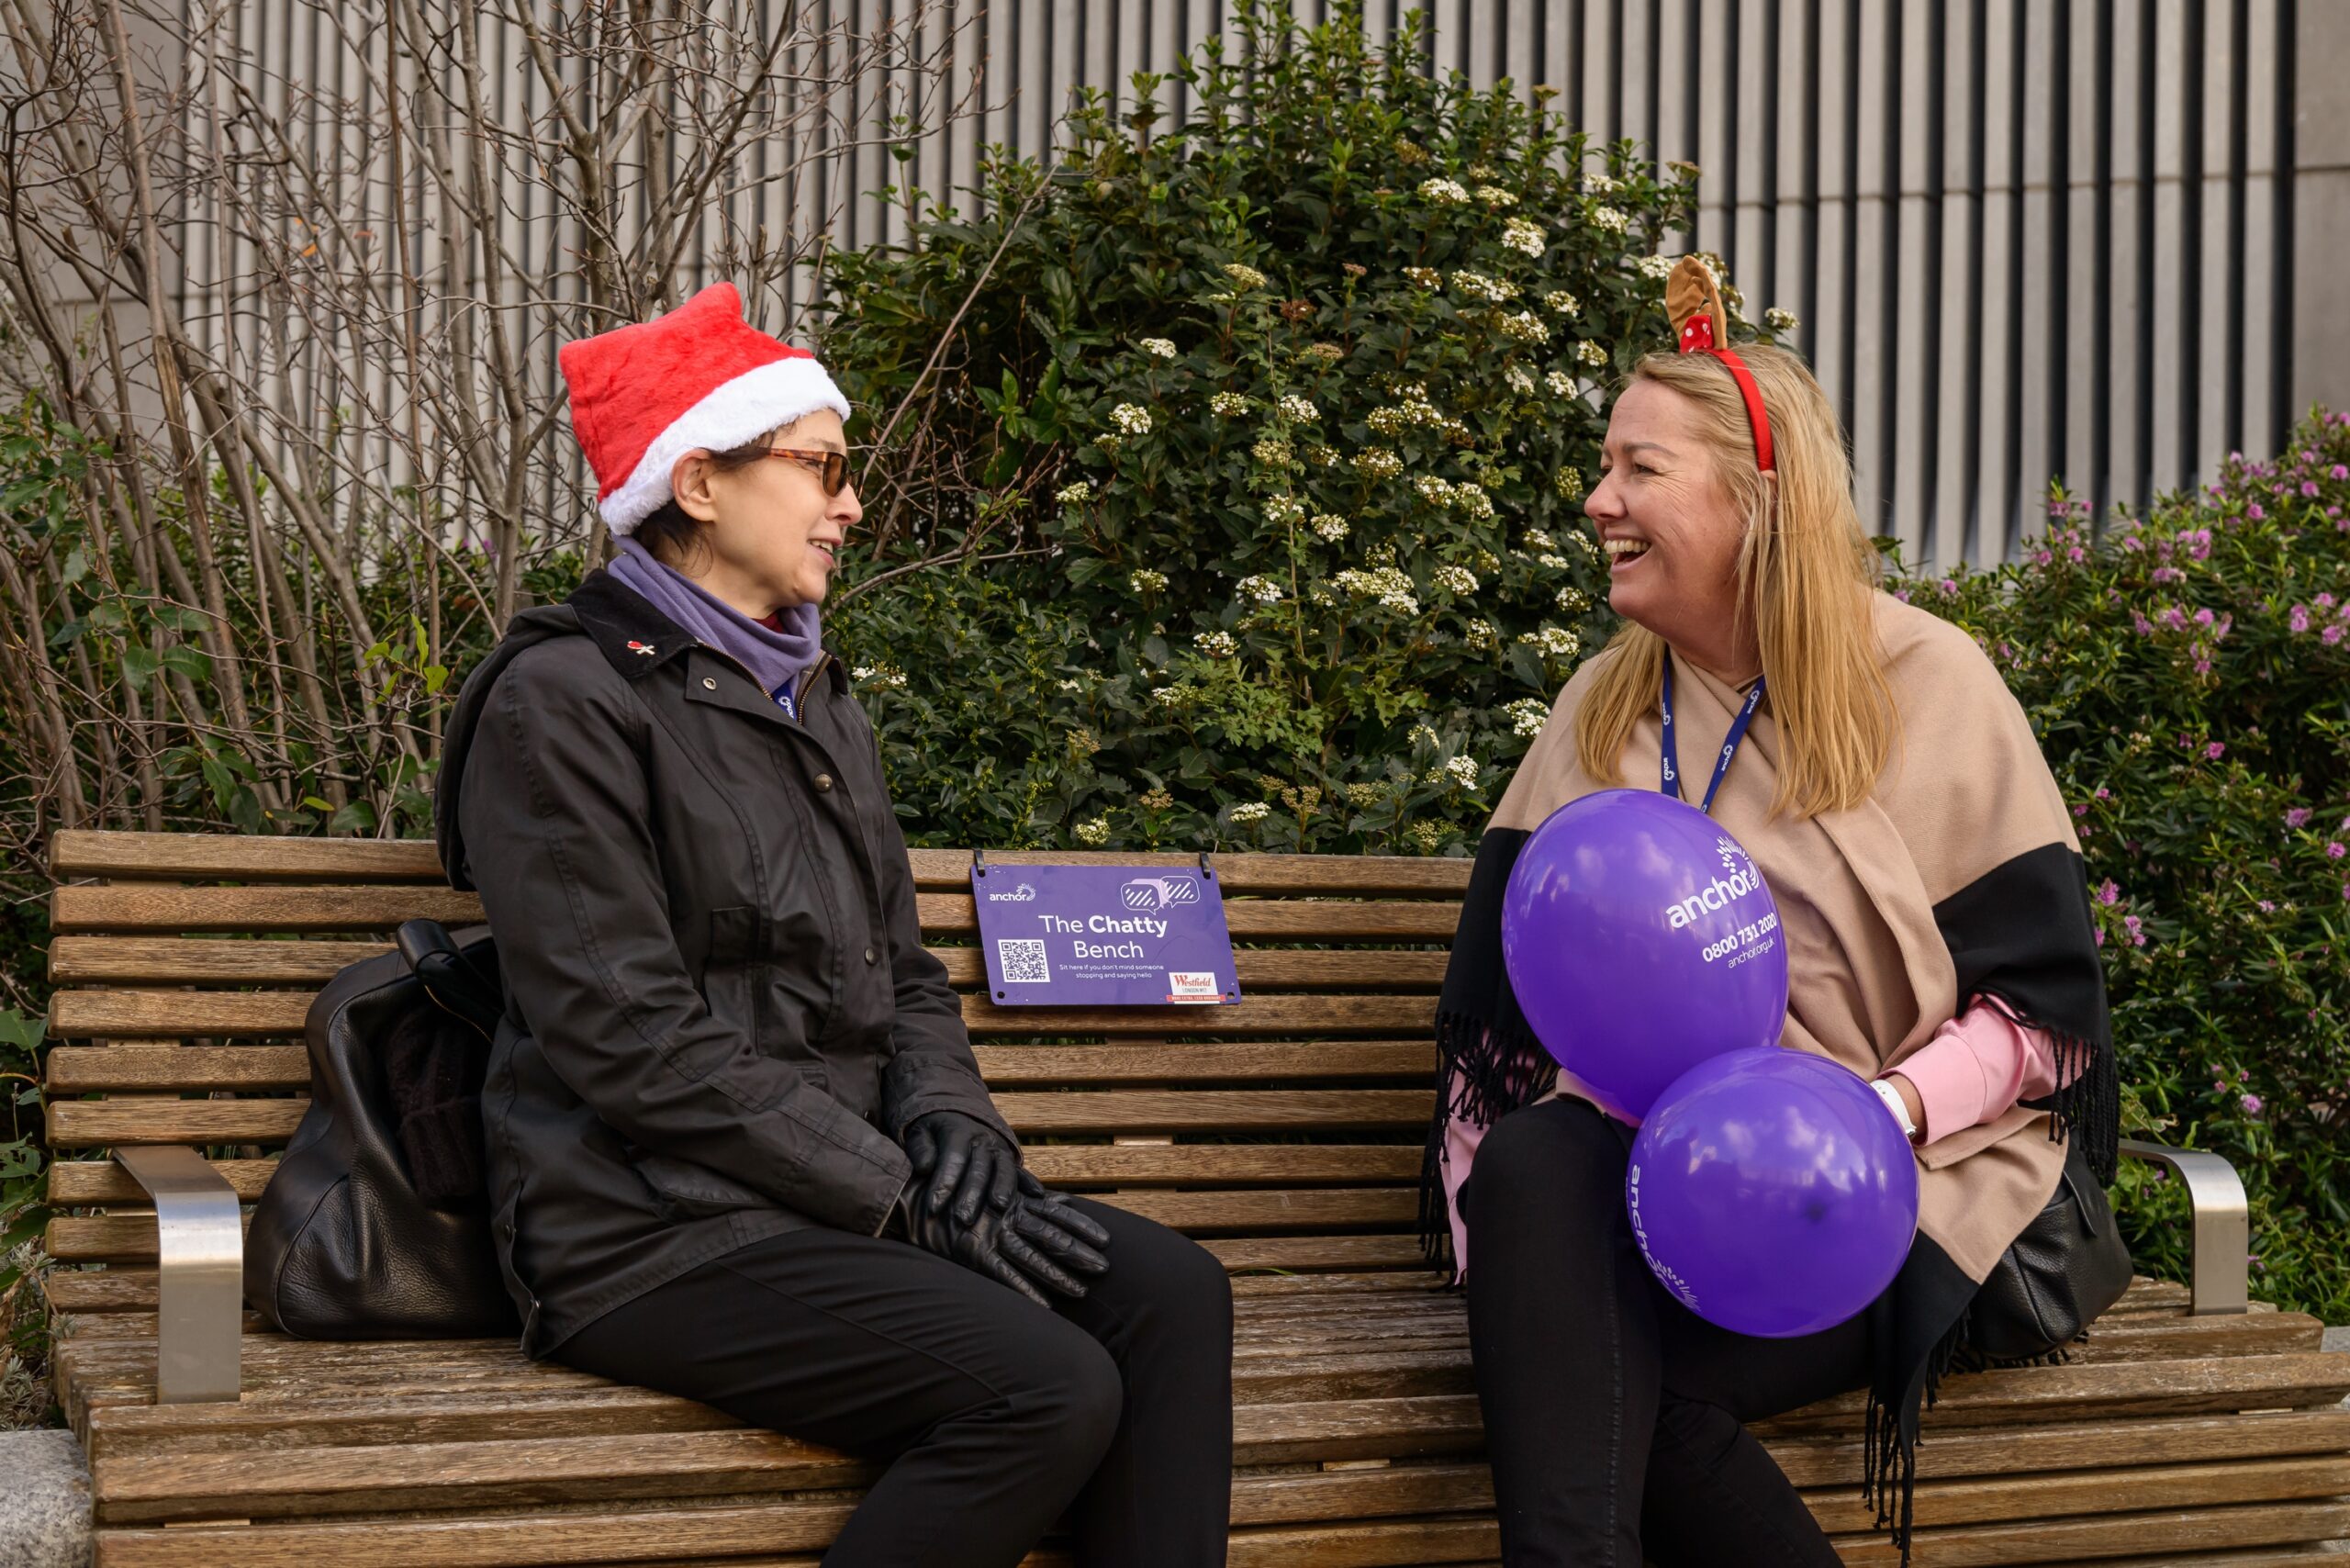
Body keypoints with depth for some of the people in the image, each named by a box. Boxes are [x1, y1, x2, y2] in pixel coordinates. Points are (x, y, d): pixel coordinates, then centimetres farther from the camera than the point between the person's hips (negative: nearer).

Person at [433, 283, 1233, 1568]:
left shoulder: (814, 697, 19)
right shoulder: (566, 699, -8)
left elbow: (901, 974, 21)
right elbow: (634, 1043, -15)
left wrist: (949, 1119, -3)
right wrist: (904, 1200, -16)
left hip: (840, 1196, 8)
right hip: (650, 1233, -8)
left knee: (1171, 1292, -14)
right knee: (1051, 1388, -25)